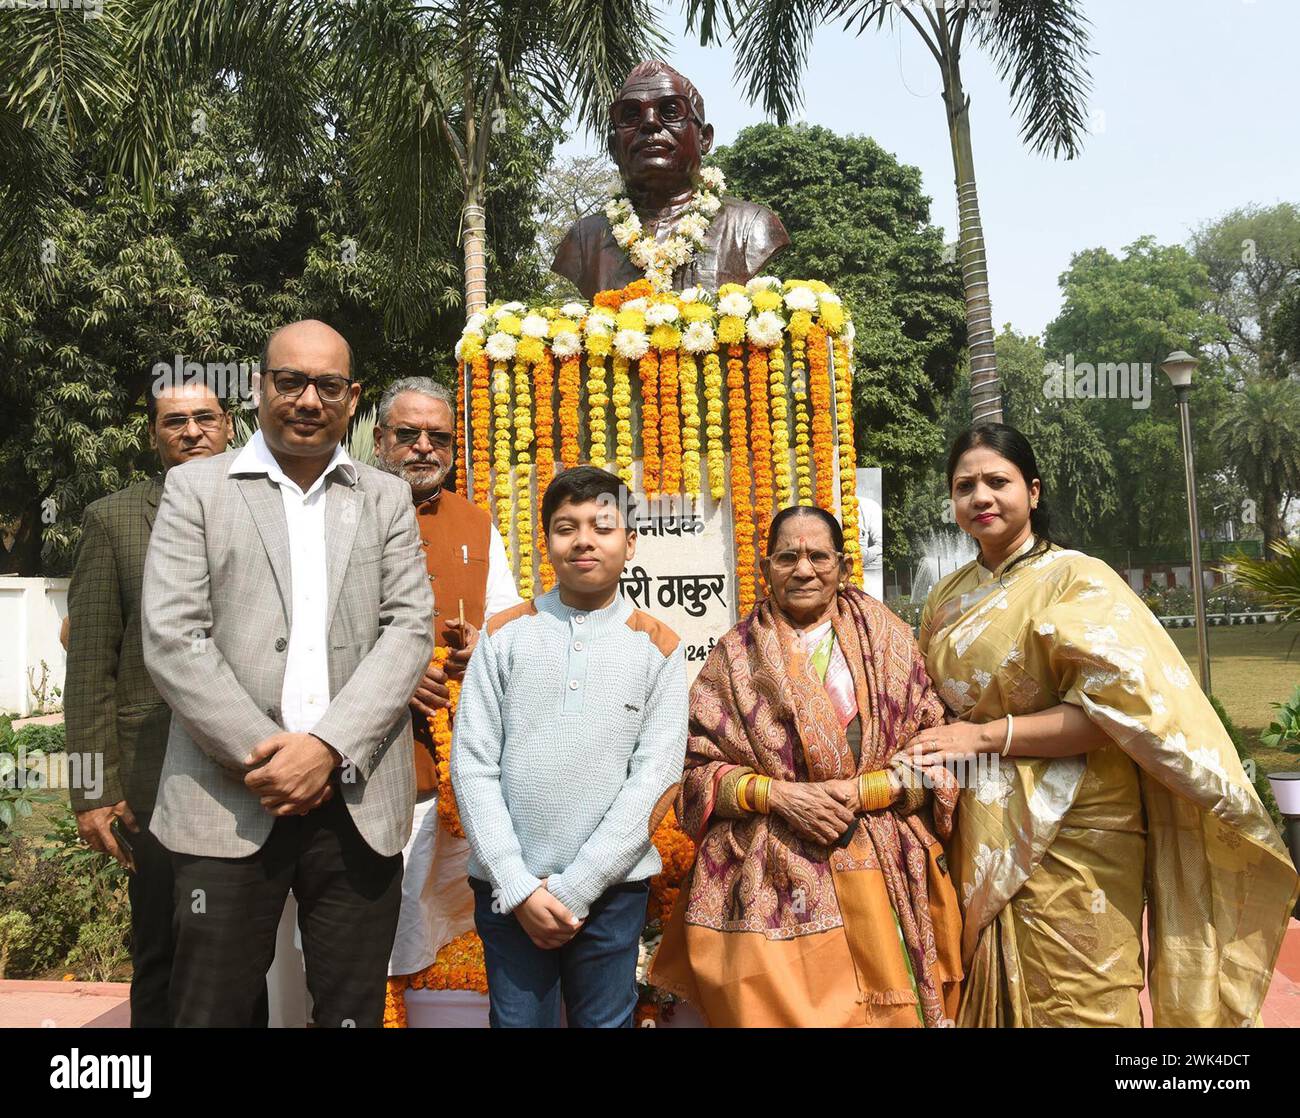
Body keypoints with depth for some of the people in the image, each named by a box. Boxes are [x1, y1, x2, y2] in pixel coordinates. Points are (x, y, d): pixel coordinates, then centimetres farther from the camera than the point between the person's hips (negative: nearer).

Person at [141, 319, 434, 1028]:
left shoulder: (386, 498, 11)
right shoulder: (196, 487, 6)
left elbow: (409, 631, 1)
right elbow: (171, 640, -3)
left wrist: (328, 747, -11)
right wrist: (261, 758, -10)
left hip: (359, 801, 2)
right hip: (227, 801, -1)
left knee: (354, 1010, 10)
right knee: (211, 1009, 6)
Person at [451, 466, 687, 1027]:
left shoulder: (657, 646, 0)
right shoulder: (505, 635, 1)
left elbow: (655, 778, -5)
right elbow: (473, 765, -2)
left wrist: (572, 890, -10)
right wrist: (518, 887, -9)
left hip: (610, 889, 0)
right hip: (507, 889, 1)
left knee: (605, 1019, 11)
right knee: (516, 1019, 11)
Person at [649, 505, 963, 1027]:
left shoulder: (888, 640, 5)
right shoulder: (735, 655, 4)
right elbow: (697, 767, 2)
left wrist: (859, 791, -12)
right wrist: (777, 795, -12)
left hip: (879, 875, 1)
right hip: (771, 886, -1)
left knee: (886, 1011, 3)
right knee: (780, 1011, 2)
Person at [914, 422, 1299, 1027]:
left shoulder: (1077, 580, -10)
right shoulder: (947, 598, 9)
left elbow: (1114, 706, -19)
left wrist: (985, 735, -21)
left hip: (1069, 839, -5)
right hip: (980, 840, 5)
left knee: (1072, 1004, 6)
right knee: (989, 995, 15)